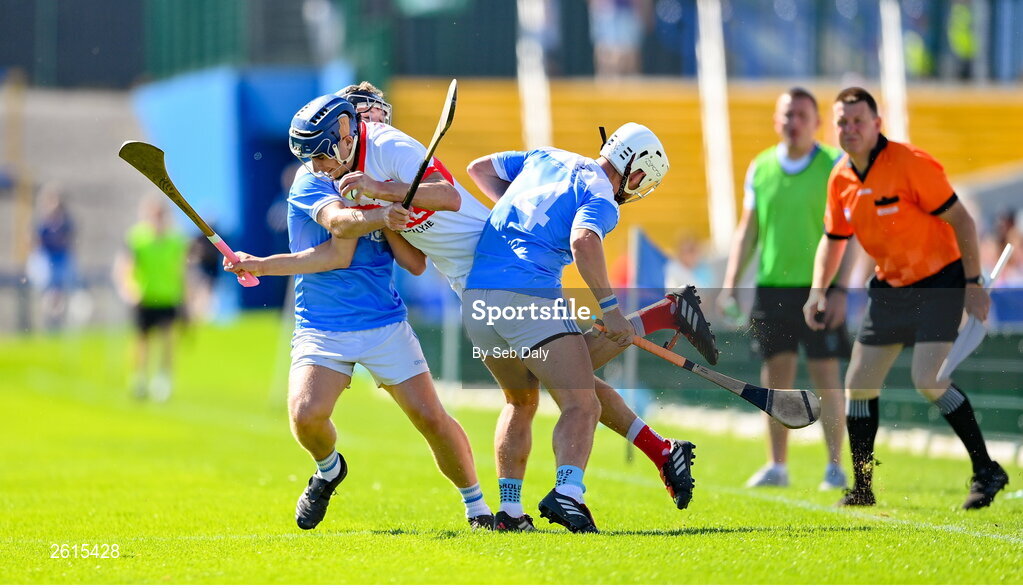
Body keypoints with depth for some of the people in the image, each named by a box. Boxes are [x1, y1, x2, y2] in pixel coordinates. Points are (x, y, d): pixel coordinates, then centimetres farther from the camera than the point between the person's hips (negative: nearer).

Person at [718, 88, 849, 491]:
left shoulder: (835, 165, -2)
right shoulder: (760, 168, 9)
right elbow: (747, 230, 14)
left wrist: (840, 289, -12)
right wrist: (730, 285, 7)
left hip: (819, 288, -3)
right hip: (771, 287, 4)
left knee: (826, 374, -5)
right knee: (775, 376, 5)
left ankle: (835, 466, 2)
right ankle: (776, 466, 13)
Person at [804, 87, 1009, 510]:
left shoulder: (911, 164, -19)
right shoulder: (840, 180, 1)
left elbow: (961, 220, -15)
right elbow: (833, 239, 15)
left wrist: (973, 284, -17)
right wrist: (818, 292, 1)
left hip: (939, 280, -7)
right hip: (889, 286, 7)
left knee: (928, 380, -20)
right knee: (859, 382, 4)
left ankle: (986, 471, -8)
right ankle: (862, 489, 16)